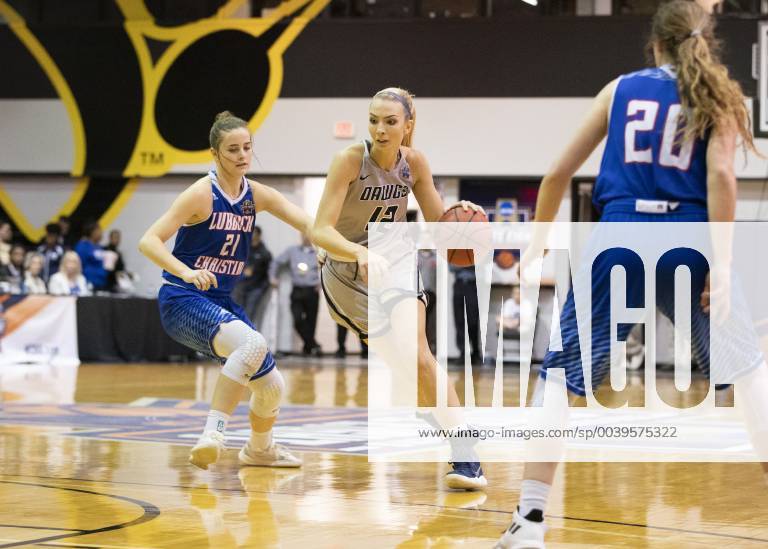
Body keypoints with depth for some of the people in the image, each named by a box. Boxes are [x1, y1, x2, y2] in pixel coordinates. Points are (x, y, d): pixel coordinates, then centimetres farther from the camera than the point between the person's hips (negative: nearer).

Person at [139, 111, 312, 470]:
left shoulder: (255, 195, 4)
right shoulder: (201, 194, -14)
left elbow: (310, 225, -1)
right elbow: (148, 241, -21)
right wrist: (186, 272, -37)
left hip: (220, 302, 7)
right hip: (182, 301, -7)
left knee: (271, 386, 8)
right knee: (253, 343, -35)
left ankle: (259, 449, 38)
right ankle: (212, 435, -35)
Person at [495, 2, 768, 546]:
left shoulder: (621, 88, 16)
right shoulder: (718, 95, 11)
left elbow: (557, 175, 14)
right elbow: (721, 173, -7)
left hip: (619, 239, 1)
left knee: (561, 374, 8)